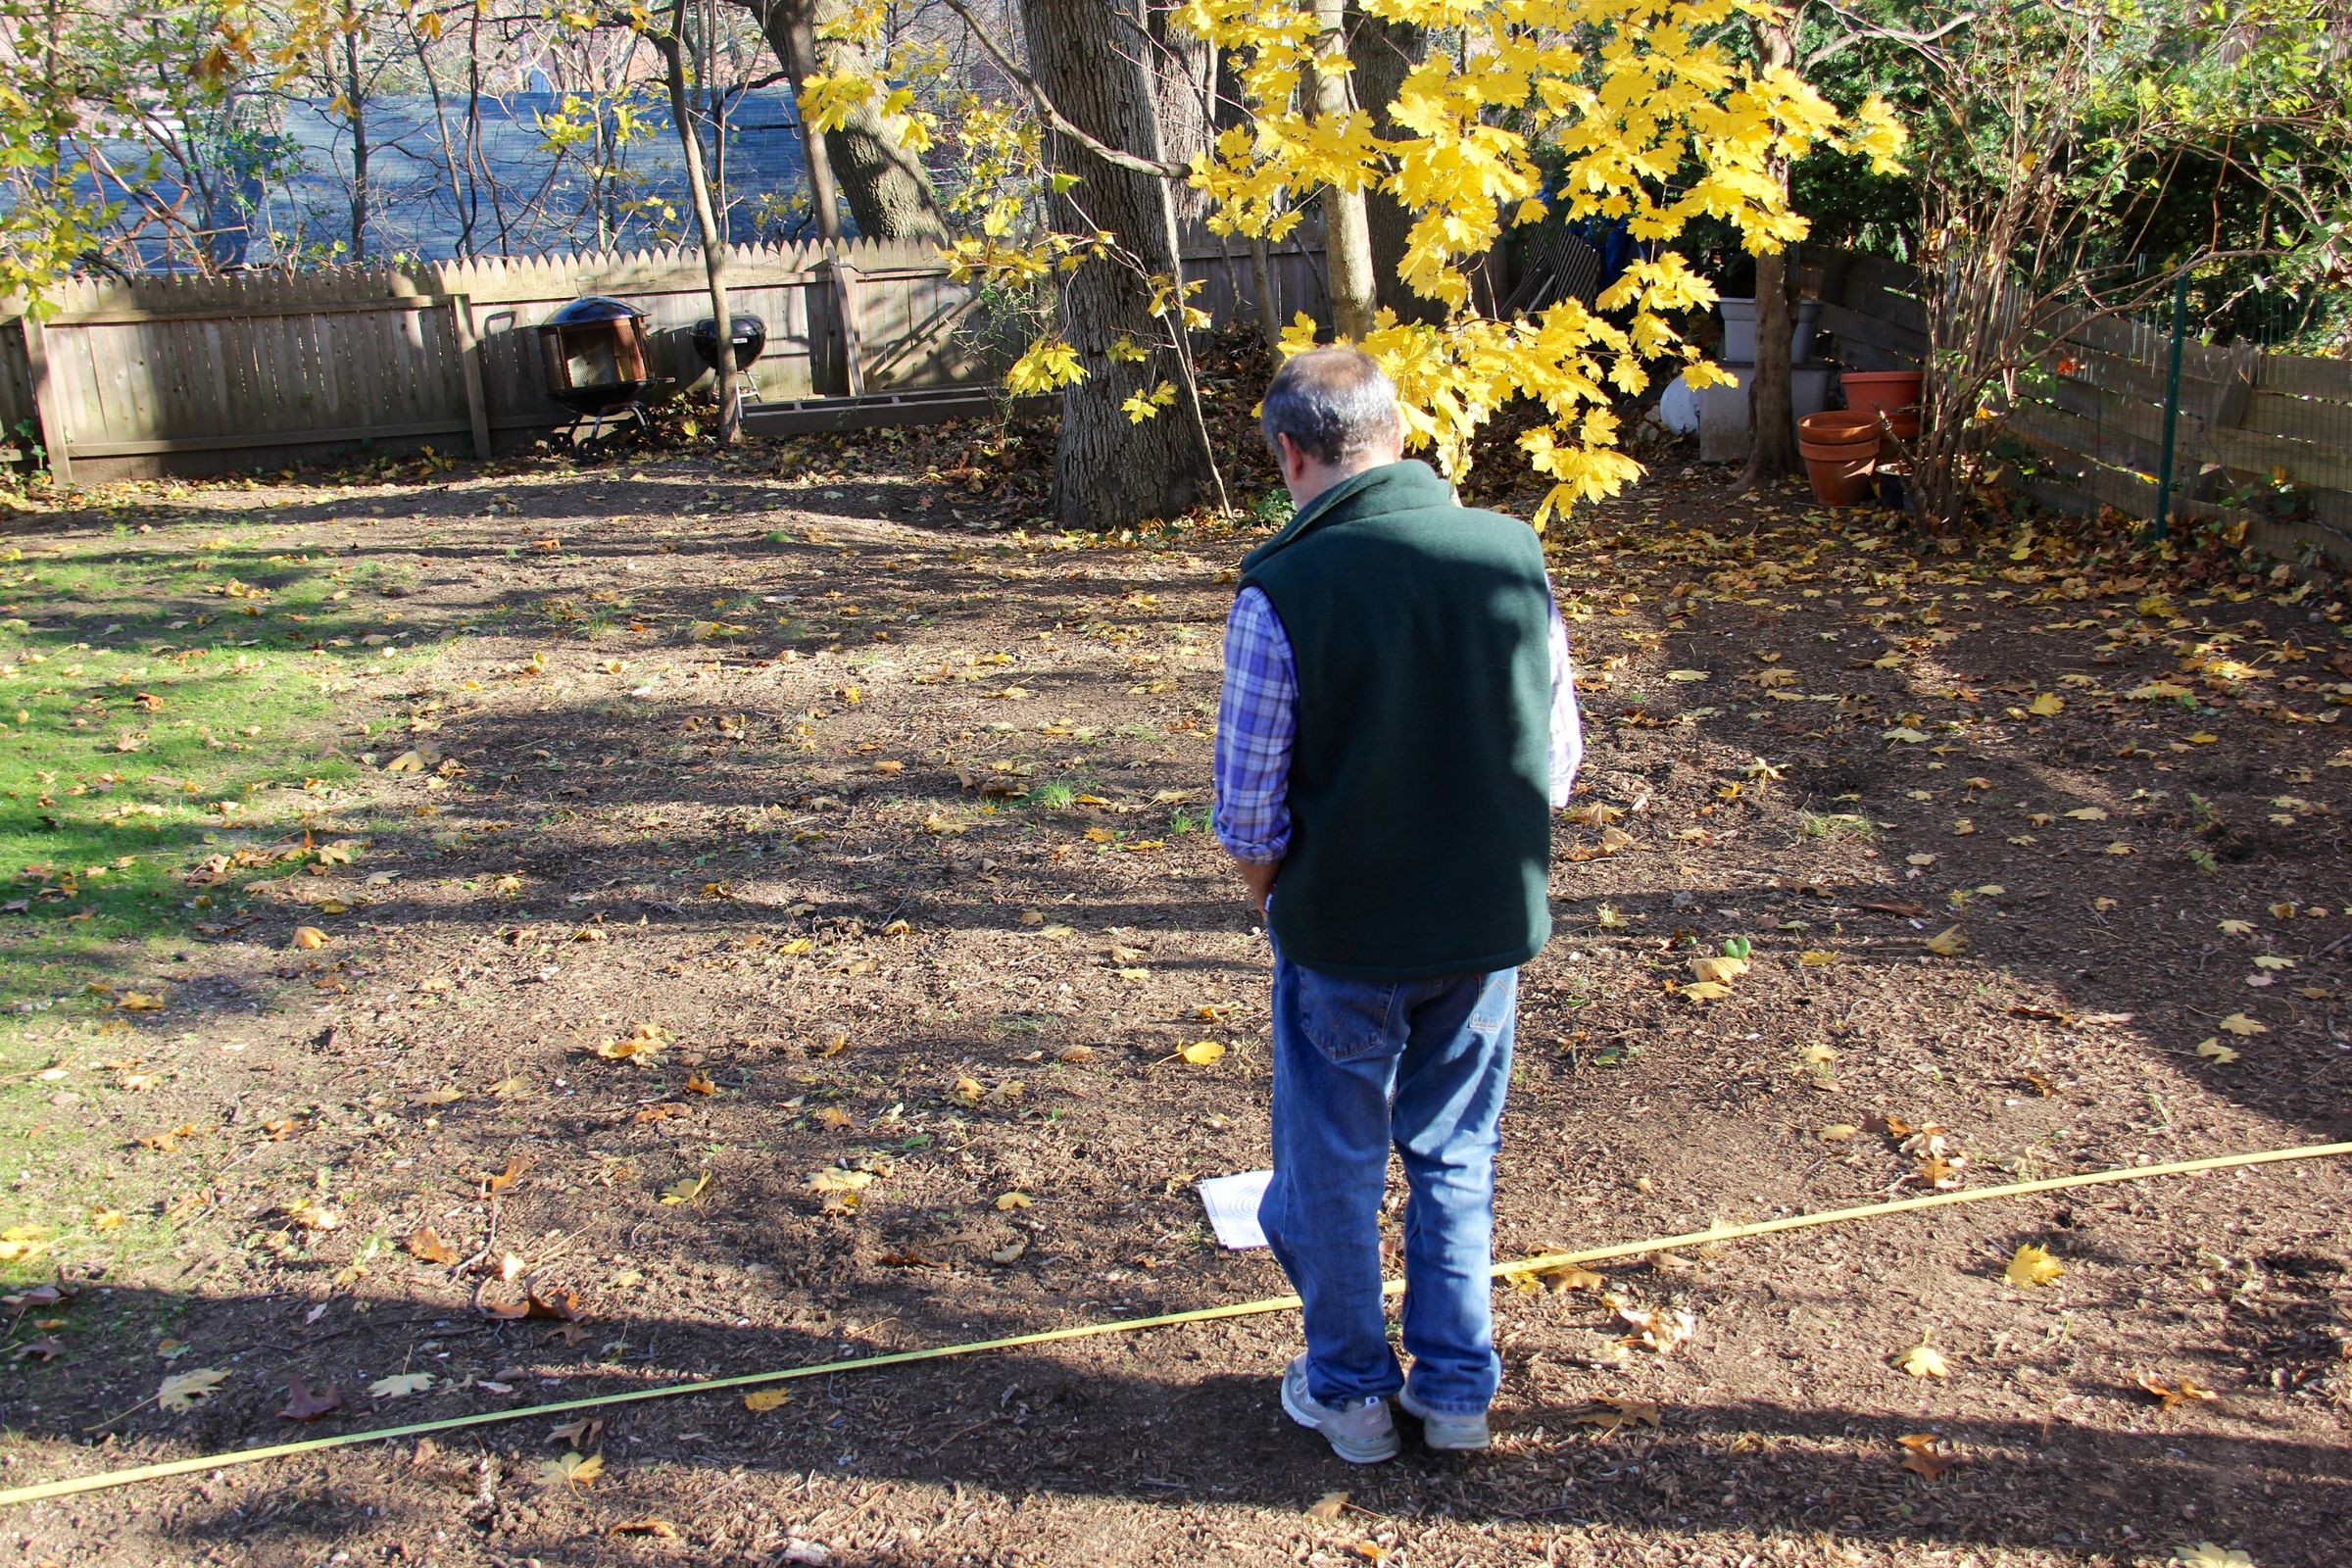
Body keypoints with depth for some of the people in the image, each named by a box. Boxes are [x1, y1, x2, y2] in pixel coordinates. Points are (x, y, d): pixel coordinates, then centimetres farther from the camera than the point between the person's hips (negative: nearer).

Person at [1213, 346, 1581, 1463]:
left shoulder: (1282, 589, -19)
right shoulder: (1515, 556, -6)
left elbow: (1249, 806, -15)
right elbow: (1558, 756, 1)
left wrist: (1274, 893, 5)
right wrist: (1483, 859, 14)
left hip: (1342, 935, -4)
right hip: (1490, 926, 4)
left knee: (1333, 1169, 16)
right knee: (1455, 1158, 21)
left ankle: (1348, 1391, 33)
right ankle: (1457, 1389, 34)